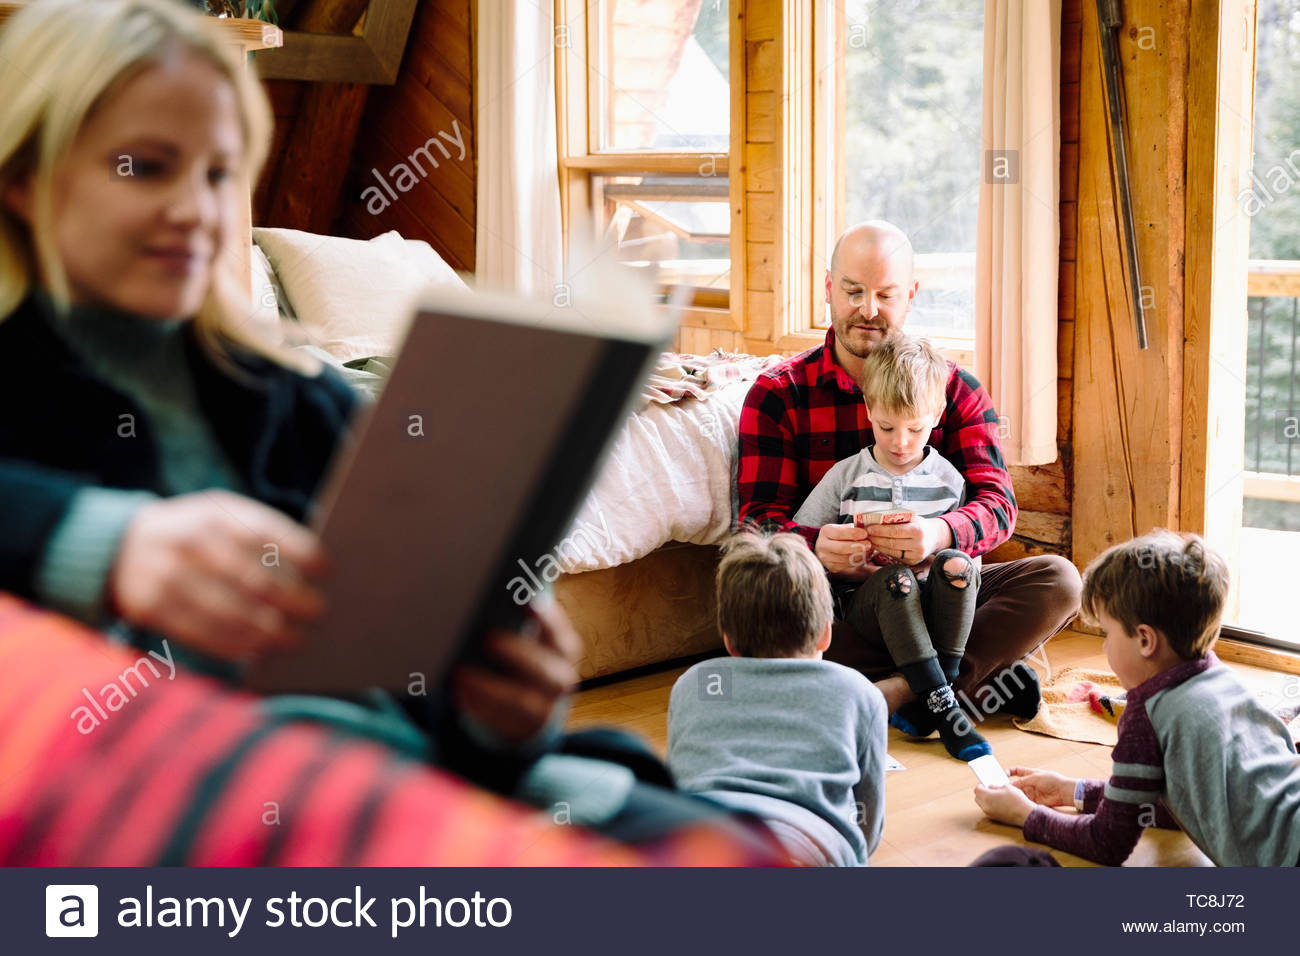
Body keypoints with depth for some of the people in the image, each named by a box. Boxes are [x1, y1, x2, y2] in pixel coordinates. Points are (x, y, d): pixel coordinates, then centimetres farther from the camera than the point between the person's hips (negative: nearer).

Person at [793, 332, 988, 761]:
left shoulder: (948, 480, 7)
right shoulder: (845, 477, 4)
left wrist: (937, 545, -11)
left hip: (932, 600, 1)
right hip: (867, 601, -1)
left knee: (956, 564, -30)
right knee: (898, 579, -35)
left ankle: (929, 700, -27)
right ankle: (943, 706, -37)